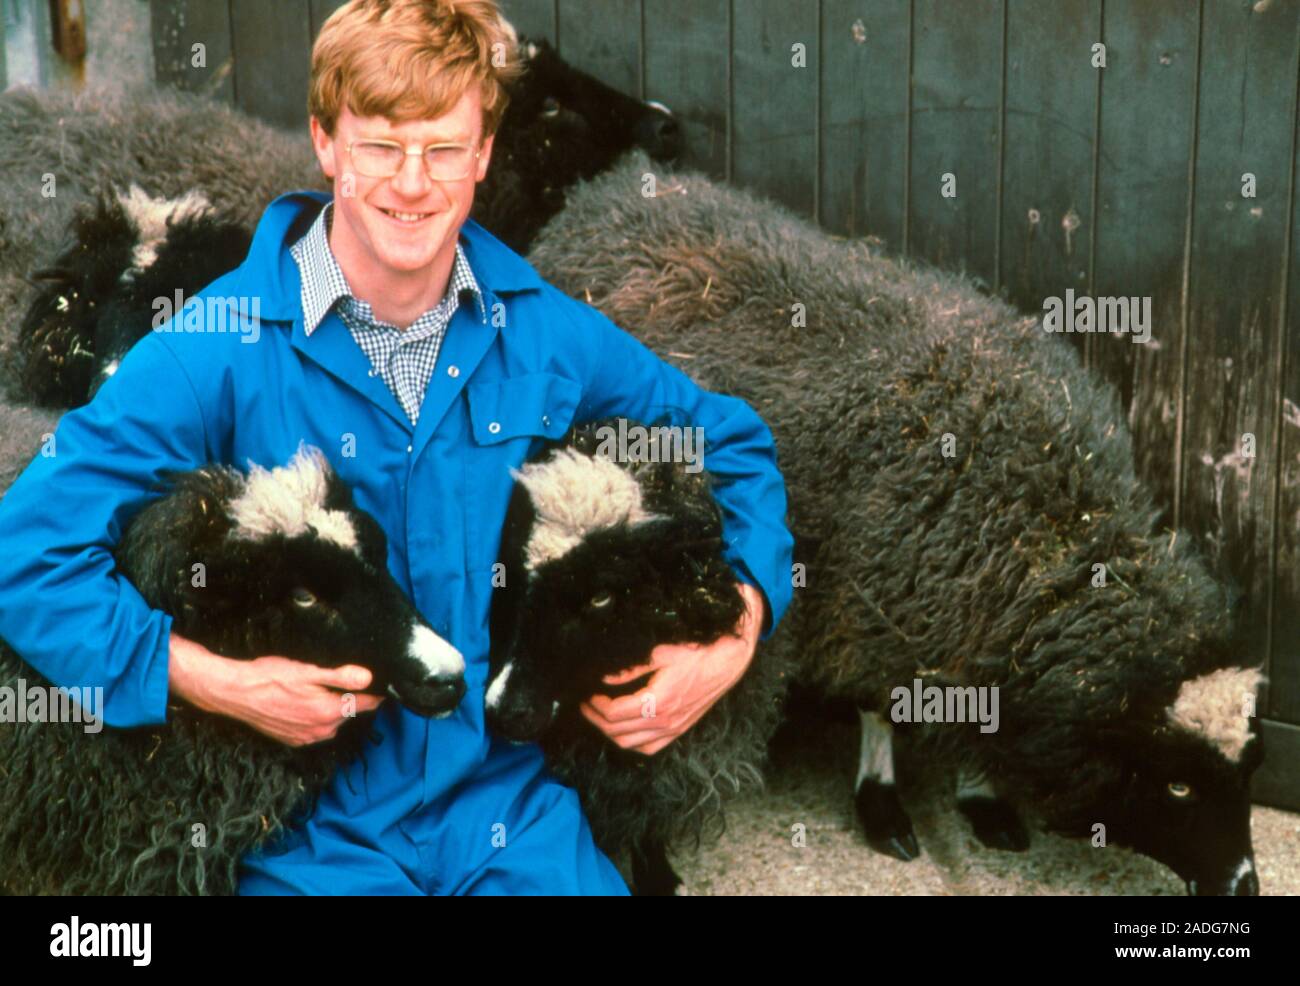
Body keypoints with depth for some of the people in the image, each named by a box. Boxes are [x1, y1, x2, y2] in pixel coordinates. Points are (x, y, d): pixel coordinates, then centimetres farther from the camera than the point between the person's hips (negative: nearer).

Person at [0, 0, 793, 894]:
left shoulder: (548, 334, 1)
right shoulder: (220, 349, -9)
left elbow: (732, 445, 13)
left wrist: (733, 642, -2)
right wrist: (221, 685, -18)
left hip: (515, 809, 3)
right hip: (317, 835, -2)